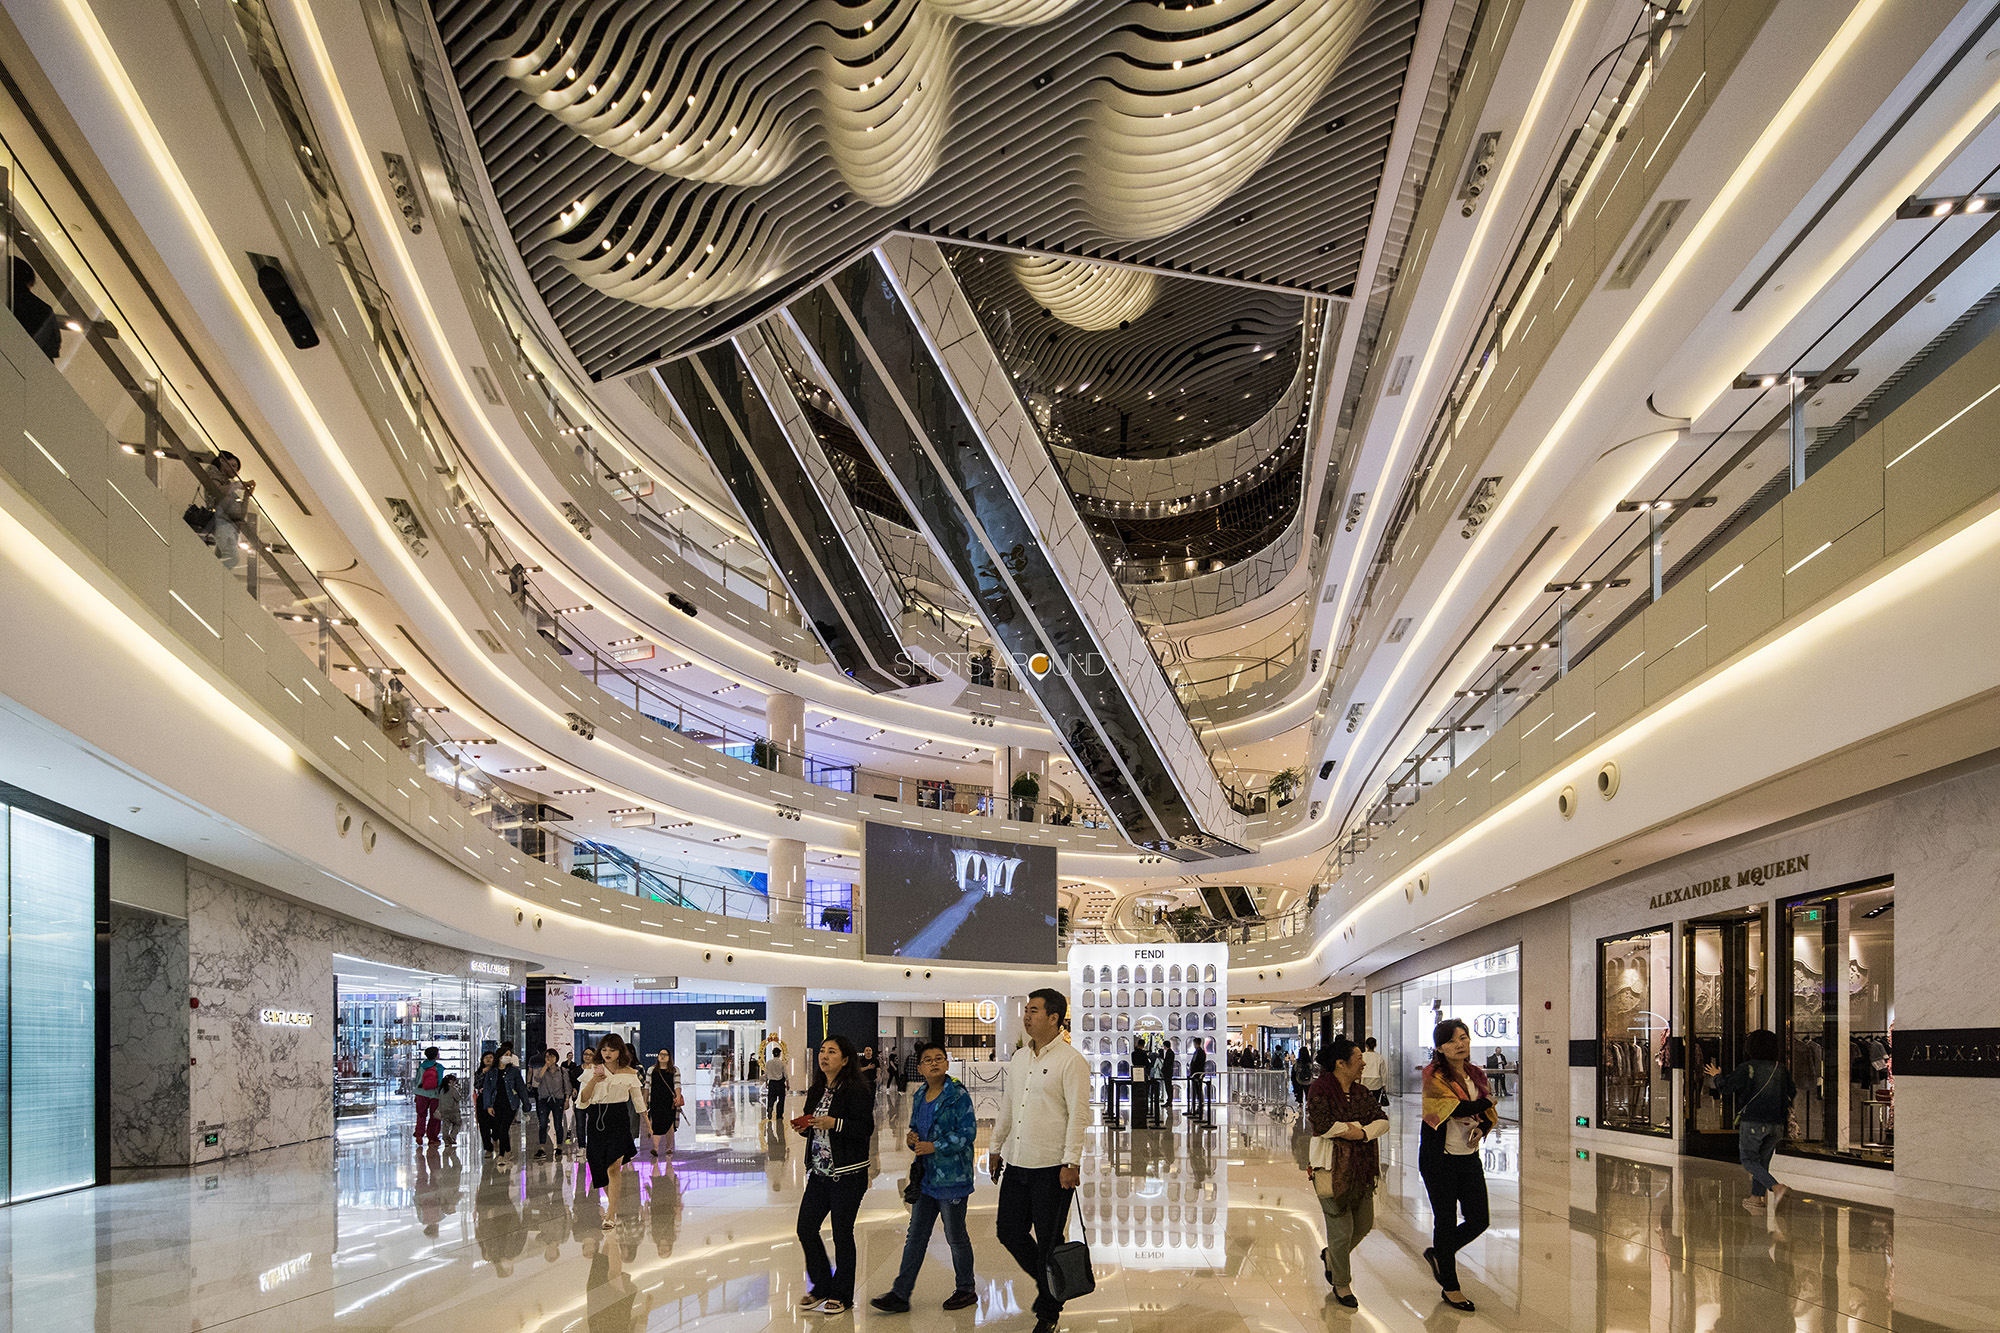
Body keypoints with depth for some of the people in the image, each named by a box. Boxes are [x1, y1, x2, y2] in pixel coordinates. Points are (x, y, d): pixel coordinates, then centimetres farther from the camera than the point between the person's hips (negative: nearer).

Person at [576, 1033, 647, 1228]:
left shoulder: (629, 1073, 3)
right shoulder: (594, 1072, 4)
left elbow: (638, 1099, 14)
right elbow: (582, 1102, -2)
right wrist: (593, 1081, -16)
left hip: (619, 1120, -2)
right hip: (597, 1119, 2)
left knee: (614, 1167, -14)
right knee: (600, 1167, 8)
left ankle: (610, 1215, -14)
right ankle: (613, 1204, 32)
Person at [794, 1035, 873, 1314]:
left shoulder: (857, 1090, -12)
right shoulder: (817, 1090, 12)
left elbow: (866, 1129, -18)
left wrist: (835, 1124, -26)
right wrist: (804, 1127, 1)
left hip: (848, 1175, -8)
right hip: (819, 1172, 8)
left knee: (842, 1234, 0)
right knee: (806, 1228, 8)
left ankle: (842, 1296, 14)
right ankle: (822, 1287, 26)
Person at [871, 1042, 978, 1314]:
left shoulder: (957, 1095, -12)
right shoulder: (919, 1097, 10)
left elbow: (967, 1132, -17)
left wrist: (934, 1146, -20)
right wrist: (911, 1138, 0)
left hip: (952, 1178, -7)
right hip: (926, 1176, 7)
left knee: (955, 1237, 6)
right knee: (915, 1237, 8)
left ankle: (965, 1290, 23)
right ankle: (900, 1295, 11)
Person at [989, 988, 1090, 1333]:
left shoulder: (1071, 1060, -11)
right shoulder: (1019, 1058, 12)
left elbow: (1078, 1114, -14)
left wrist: (1071, 1162, -19)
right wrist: (996, 1148, 21)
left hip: (1052, 1168, -7)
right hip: (1017, 1163, 7)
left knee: (1048, 1241, 1)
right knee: (1009, 1231, 11)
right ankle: (1046, 1282, 33)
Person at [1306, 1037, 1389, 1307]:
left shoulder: (1361, 1092, 11)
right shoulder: (1320, 1090, -12)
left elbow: (1382, 1120, 2)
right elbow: (1321, 1125, -24)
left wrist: (1362, 1132, -17)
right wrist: (1353, 1127, -12)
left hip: (1362, 1168, 7)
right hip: (1333, 1169, -7)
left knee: (1364, 1223, 14)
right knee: (1342, 1229, -1)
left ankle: (1330, 1255, 40)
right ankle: (1341, 1284, 19)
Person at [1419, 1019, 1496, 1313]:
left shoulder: (1476, 1075, 7)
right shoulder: (1432, 1077, -13)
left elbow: (1490, 1112, 13)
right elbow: (1457, 1109, -24)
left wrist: (1482, 1127, -9)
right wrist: (1485, 1102, -8)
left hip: (1469, 1156, 6)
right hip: (1440, 1158, -6)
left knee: (1478, 1220, 6)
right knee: (1446, 1220, 4)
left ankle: (1438, 1254, 33)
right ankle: (1449, 1287, 21)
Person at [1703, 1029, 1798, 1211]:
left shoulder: (1747, 1068, -9)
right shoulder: (1781, 1070, 5)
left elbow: (1725, 1088, -8)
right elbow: (1792, 1093, 16)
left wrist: (1716, 1075, 12)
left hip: (1752, 1122, -5)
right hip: (1775, 1123, 5)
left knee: (1748, 1159, 0)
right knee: (1762, 1160, 16)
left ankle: (1776, 1187, -21)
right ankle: (1756, 1198, 20)